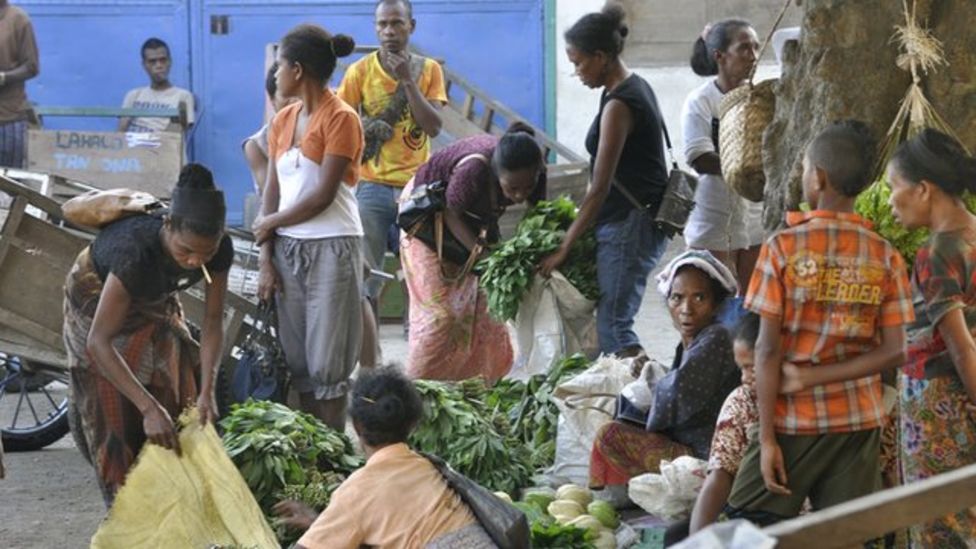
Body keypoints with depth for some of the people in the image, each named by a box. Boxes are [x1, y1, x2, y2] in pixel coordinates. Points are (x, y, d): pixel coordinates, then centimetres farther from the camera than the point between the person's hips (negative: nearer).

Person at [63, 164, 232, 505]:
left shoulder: (219, 250, -31)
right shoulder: (136, 250, -46)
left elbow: (212, 322, -20)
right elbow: (98, 342, -44)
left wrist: (206, 391, -32)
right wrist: (149, 408, -49)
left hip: (154, 304, 5)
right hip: (98, 300, -4)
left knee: (179, 398, -1)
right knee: (117, 415, -5)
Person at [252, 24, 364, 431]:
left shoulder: (341, 119, -9)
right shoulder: (283, 121, 12)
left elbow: (323, 196, -13)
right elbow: (272, 193, 9)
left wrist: (269, 223, -2)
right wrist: (266, 260, 1)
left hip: (332, 248, -6)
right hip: (288, 248, 6)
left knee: (326, 360, -3)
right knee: (297, 359, 5)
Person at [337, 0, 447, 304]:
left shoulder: (429, 70, 5)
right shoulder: (360, 71, 0)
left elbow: (433, 127, -6)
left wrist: (408, 80, -12)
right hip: (373, 187, -1)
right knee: (366, 278, -3)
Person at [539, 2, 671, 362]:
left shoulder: (619, 105, -17)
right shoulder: (635, 87, 12)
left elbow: (600, 189, -19)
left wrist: (563, 249, -15)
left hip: (630, 224, -10)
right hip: (636, 220, 10)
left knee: (613, 326, -9)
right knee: (611, 321, 9)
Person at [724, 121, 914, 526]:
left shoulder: (784, 248, -9)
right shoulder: (885, 257, 0)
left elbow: (767, 349, -10)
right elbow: (894, 351, -5)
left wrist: (767, 438, -7)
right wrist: (818, 376, -3)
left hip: (794, 421, -3)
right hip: (859, 421, 3)